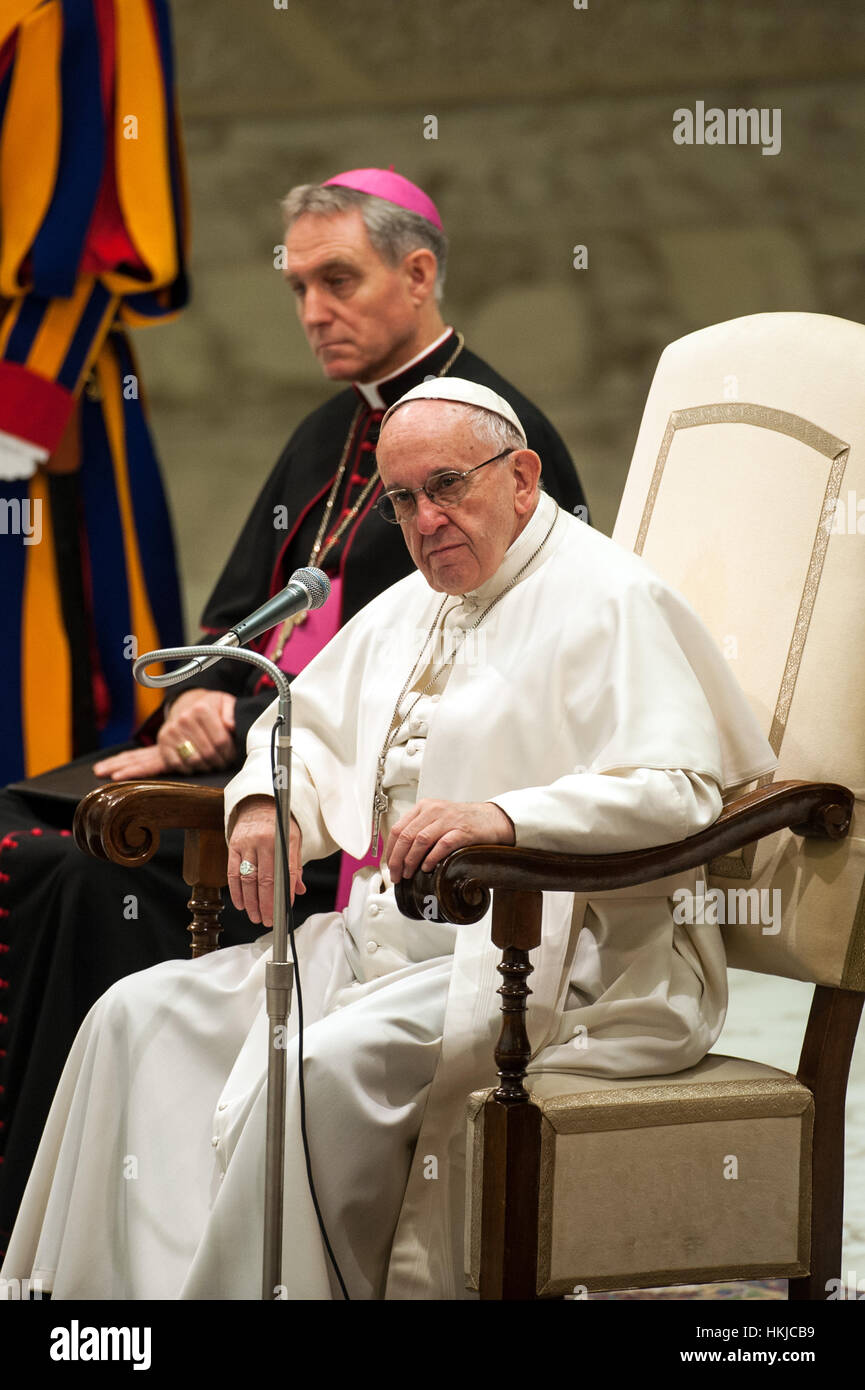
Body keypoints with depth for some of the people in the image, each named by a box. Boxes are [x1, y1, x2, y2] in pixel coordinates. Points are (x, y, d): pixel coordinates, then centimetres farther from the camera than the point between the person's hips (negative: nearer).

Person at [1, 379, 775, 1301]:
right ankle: (116, 1288, -5)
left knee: (322, 1067, -33)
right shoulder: (411, 608, 20)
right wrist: (268, 803, 6)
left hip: (546, 965, -9)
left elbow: (678, 792, -20)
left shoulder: (607, 602, -8)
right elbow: (313, 725, 30)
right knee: (140, 1017, -5)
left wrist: (504, 818, -33)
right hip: (387, 939, 9)